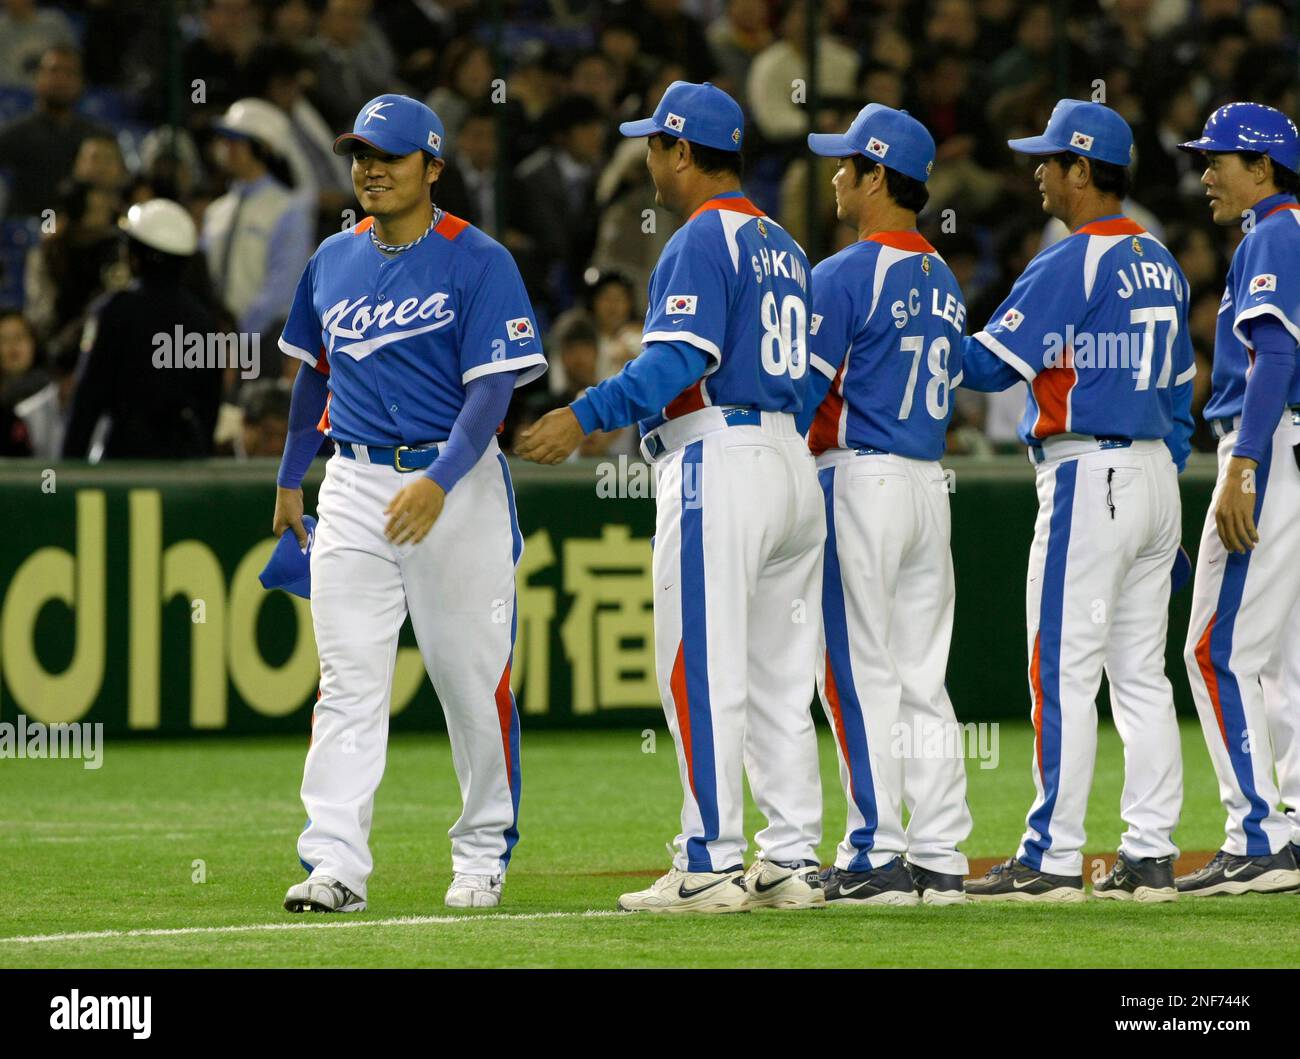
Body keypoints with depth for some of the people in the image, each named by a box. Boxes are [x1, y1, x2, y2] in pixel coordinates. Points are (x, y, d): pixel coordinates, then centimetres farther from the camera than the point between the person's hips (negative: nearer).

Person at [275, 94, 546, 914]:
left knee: (474, 677, 2)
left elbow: (494, 386, -14)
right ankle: (335, 866, -11)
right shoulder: (334, 261, 11)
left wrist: (439, 481, -26)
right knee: (349, 680, -5)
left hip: (460, 484, -4)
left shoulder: (478, 261, -7)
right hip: (355, 485, 4)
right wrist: (290, 479, 27)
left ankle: (484, 852, 17)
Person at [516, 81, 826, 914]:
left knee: (702, 673, -8)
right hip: (793, 460, 9)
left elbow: (681, 357, -23)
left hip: (718, 462, -9)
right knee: (780, 683, 10)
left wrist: (586, 416, -30)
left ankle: (712, 866, -10)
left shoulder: (702, 239, -9)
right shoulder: (782, 246, 19)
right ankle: (792, 862, 9)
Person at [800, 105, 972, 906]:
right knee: (922, 679, 9)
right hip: (930, 480, 8)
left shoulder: (845, 275, -11)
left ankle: (876, 855, -7)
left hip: (860, 479, -8)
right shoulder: (944, 282, 14)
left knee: (859, 674, -5)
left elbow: (802, 389, -13)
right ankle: (939, 859, 7)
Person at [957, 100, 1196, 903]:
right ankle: (1152, 857, 8)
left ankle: (1053, 858, -8)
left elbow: (992, 363, -13)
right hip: (1156, 475, 9)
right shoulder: (1161, 264, 15)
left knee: (1063, 670, -7)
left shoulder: (1070, 264, -12)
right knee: (1141, 674, 9)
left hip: (1089, 475, -9)